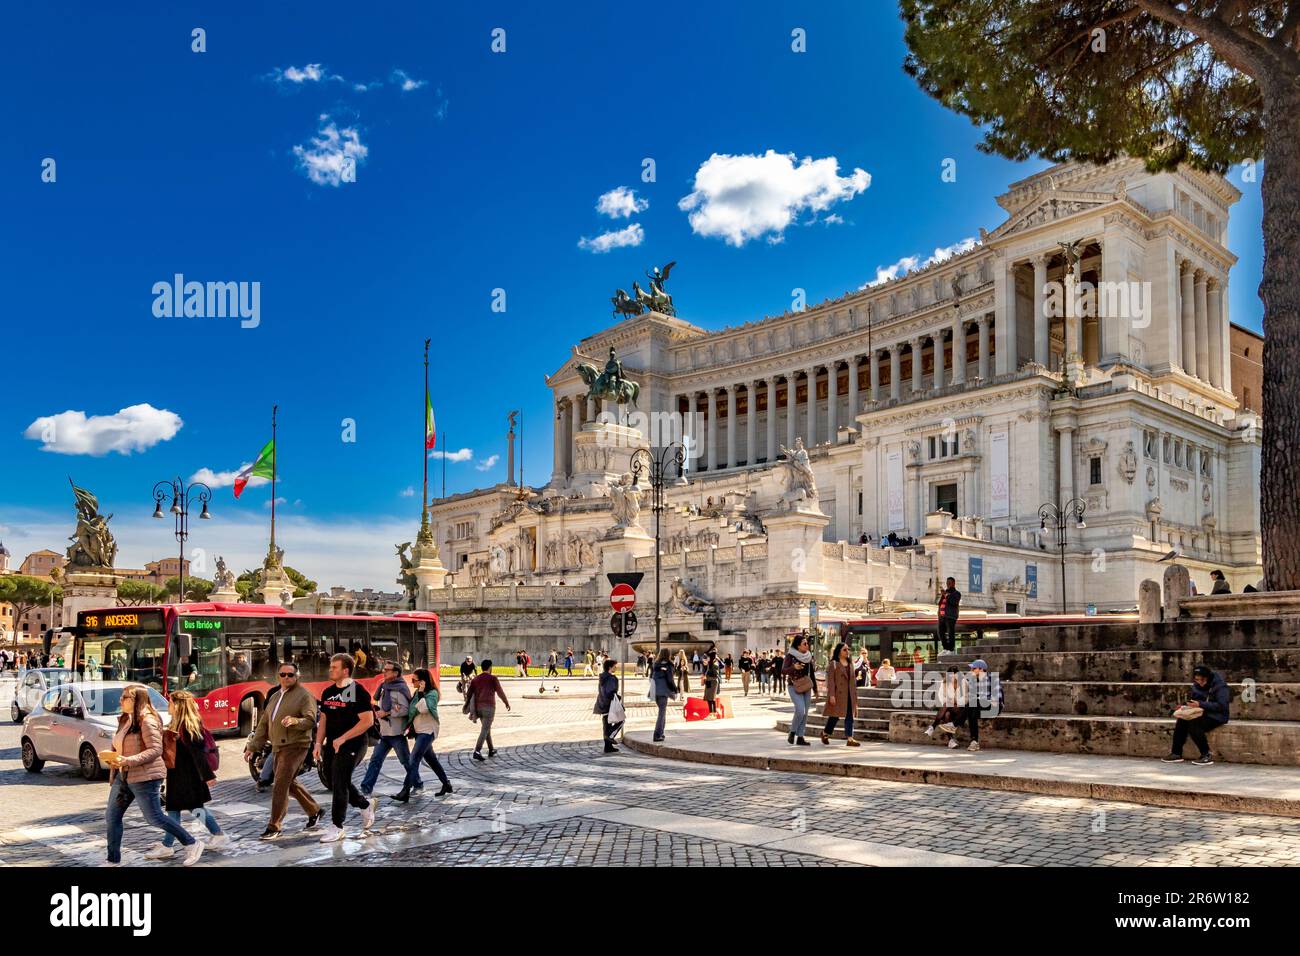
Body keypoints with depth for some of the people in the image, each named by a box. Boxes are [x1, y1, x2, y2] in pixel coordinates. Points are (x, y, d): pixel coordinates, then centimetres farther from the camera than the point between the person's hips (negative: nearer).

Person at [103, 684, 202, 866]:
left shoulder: (147, 721, -17)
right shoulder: (125, 720, 12)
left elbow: (155, 750, -23)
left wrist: (127, 761, -28)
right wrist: (113, 759, 5)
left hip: (144, 777, -9)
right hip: (122, 776, 9)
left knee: (154, 818, -3)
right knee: (111, 817, 8)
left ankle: (192, 844, 8)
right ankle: (113, 860, 21)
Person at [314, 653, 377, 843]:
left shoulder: (358, 692, -13)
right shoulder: (328, 692, 11)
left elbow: (367, 721, -17)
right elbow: (324, 719, 17)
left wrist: (342, 738, -19)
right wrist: (319, 743, 7)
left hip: (351, 745, -8)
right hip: (331, 745, 8)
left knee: (339, 785, -7)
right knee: (334, 783, 14)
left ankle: (336, 827, 4)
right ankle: (366, 804, 34)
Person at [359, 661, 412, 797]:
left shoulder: (400, 689, -12)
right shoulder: (384, 687, 14)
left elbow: (405, 709, -20)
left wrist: (386, 713, -20)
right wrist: (378, 711, 5)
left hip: (397, 732, -8)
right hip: (384, 732, 8)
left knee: (406, 761, 5)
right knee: (375, 760, 2)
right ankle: (366, 789, 2)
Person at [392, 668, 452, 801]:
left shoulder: (432, 693, -15)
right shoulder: (417, 693, 9)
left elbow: (424, 708, -30)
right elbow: (412, 710, 18)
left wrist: (421, 693, -26)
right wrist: (409, 726, 9)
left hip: (427, 731, -9)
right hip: (419, 731, 9)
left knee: (413, 760, -12)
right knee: (431, 759, 16)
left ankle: (405, 792, -12)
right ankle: (446, 784, 27)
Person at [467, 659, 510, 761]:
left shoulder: (475, 679, 12)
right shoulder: (493, 678, -3)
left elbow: (469, 694, 10)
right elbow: (500, 692, -3)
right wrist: (506, 703, 10)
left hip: (478, 707, 6)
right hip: (489, 707, -6)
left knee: (487, 728, 20)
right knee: (484, 730, -8)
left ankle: (491, 750, 28)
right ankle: (477, 751, -20)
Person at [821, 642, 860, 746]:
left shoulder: (850, 664, 15)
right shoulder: (833, 664, -4)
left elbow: (853, 681, 17)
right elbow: (830, 680, -11)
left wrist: (855, 696, 14)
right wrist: (831, 695, -18)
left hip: (849, 694, 6)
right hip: (838, 694, -6)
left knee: (849, 716, 0)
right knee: (835, 716, 0)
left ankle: (849, 739, -2)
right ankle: (825, 733, 22)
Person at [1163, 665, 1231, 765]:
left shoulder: (1220, 686, -13)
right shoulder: (1196, 686, 8)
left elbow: (1221, 706, -22)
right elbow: (1193, 700, 19)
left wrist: (1200, 704, -28)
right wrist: (1186, 706, -4)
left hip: (1217, 716, -7)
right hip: (1203, 714, 7)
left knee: (1193, 724, -30)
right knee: (1181, 721, -17)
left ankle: (1206, 756, -20)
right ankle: (1176, 754, -12)